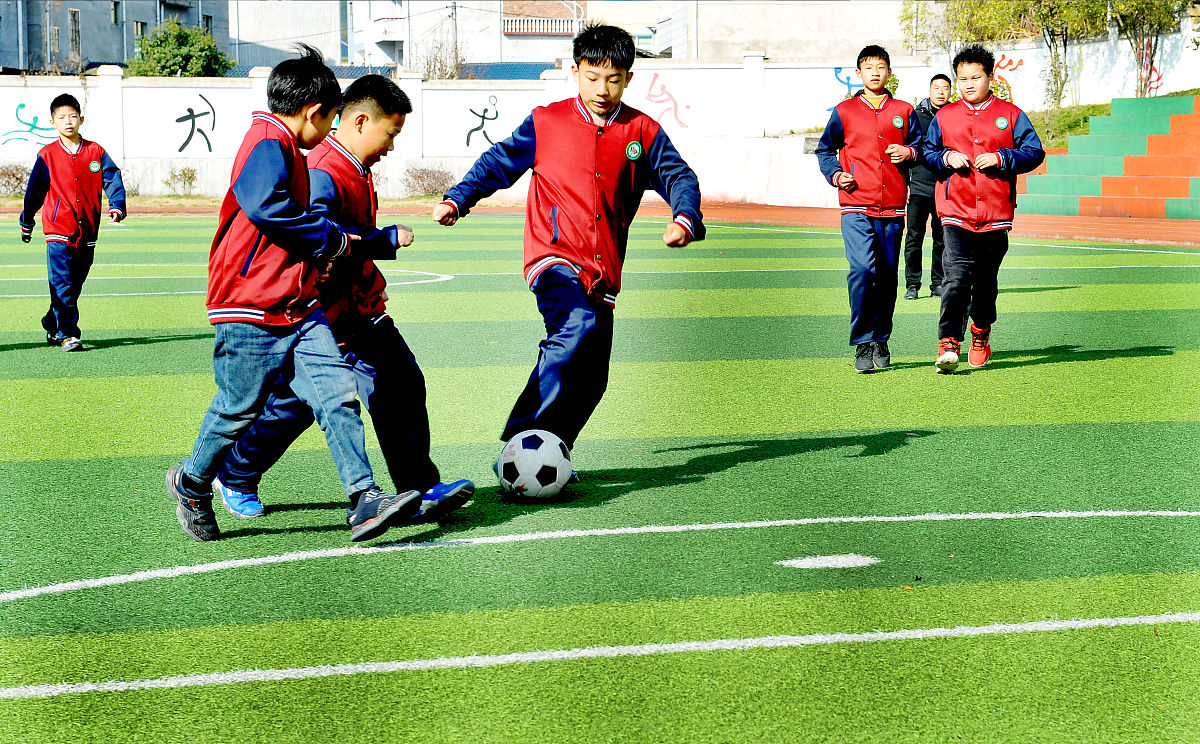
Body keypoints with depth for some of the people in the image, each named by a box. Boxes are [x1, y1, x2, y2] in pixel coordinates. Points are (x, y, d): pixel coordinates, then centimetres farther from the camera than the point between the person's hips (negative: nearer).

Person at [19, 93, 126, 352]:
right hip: (59, 229, -3)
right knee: (62, 284, -10)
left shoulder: (95, 152, 5)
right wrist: (26, 223, 14)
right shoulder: (47, 155, 1)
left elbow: (112, 179, 1)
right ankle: (67, 334, -6)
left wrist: (117, 206, -16)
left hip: (87, 230, 3)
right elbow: (34, 191, 8)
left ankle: (53, 324, 30)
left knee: (75, 284, 11)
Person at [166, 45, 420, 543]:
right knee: (238, 409, 3)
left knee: (337, 394, -5)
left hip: (298, 309, 9)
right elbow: (268, 206, -30)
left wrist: (384, 241, 34)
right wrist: (335, 241, -16)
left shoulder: (289, 152, 22)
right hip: (251, 311, -9)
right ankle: (191, 484, 27)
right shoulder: (268, 143, -12)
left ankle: (365, 501, -10)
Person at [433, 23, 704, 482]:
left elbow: (678, 176, 2)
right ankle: (519, 442, -32)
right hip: (554, 256, -4)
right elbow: (498, 162, 12)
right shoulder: (546, 123, 5)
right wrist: (457, 199, 2)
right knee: (578, 326, -32)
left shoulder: (643, 133, 9)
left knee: (591, 379, 6)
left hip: (602, 270, 5)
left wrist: (684, 218, -18)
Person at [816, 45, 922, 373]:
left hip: (892, 208, 2)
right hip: (856, 207, -2)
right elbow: (825, 149, 16)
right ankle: (863, 344, -12)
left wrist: (909, 152, -2)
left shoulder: (903, 111, 12)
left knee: (887, 275, 6)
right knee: (862, 268, -18)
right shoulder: (844, 111, 8)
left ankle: (881, 341, 22)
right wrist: (836, 175, -1)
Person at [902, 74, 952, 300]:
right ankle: (912, 285, 3)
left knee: (942, 239, 4)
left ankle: (938, 283, 12)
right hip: (919, 186, -1)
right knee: (913, 238, -3)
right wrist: (905, 184, 0)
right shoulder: (916, 116, 5)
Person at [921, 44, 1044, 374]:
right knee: (956, 277, -15)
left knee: (986, 279, 11)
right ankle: (949, 342, -16)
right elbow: (927, 153, 15)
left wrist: (1001, 158, -11)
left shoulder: (1010, 115, 6)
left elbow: (1034, 152, 4)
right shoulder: (944, 117, 9)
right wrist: (947, 157, -6)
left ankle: (981, 333, 33)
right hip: (956, 212, -1)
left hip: (996, 213, 1)